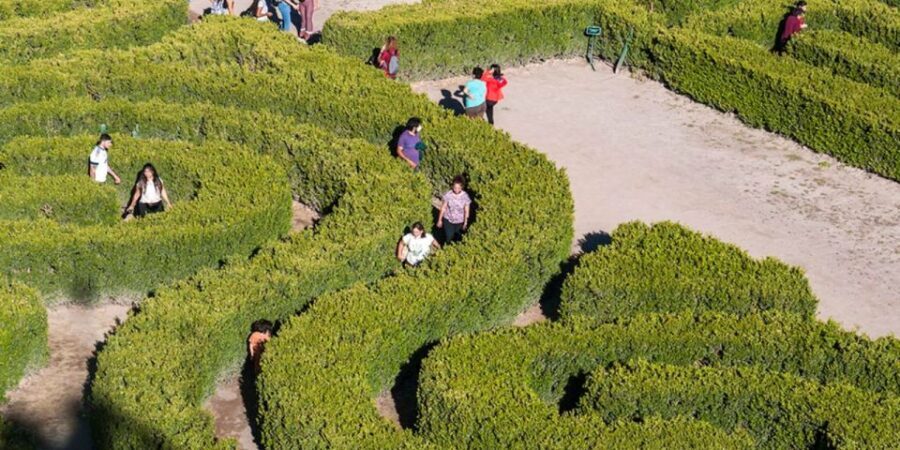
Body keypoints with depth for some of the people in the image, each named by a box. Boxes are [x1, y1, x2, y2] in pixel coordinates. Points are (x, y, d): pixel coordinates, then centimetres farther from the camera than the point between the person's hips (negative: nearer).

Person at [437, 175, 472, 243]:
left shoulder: (465, 196, -18)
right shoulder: (448, 195, -19)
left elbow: (466, 211, -7)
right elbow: (443, 208, -7)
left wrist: (465, 223, -2)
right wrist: (440, 220, 1)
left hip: (460, 222, 1)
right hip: (448, 220, -1)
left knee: (457, 238, 17)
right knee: (448, 238, -4)